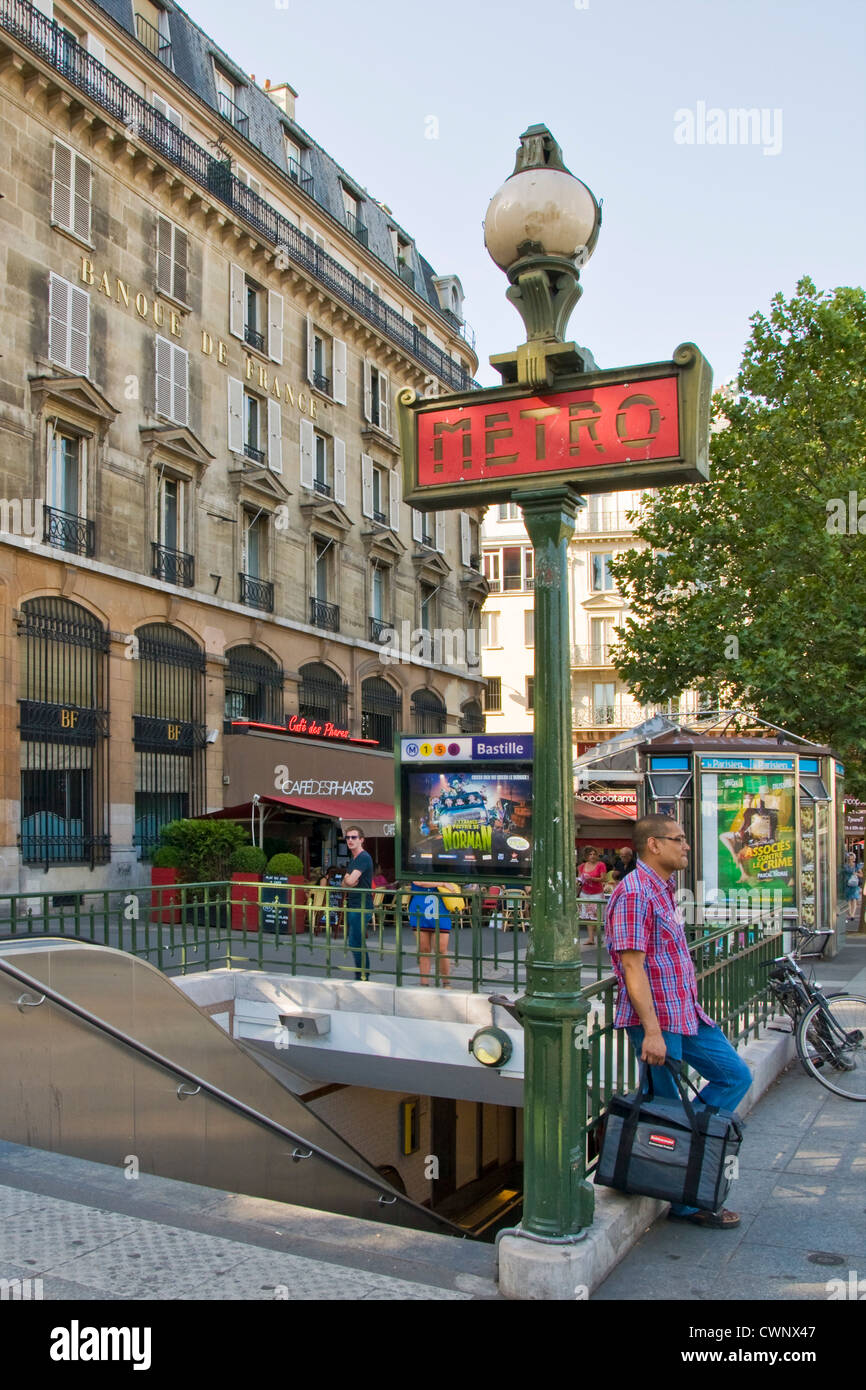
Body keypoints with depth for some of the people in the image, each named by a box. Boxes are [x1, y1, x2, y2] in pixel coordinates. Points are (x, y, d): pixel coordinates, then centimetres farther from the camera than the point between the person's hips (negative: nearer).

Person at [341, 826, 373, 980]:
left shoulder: (364, 857, -13)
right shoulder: (353, 858, 18)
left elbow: (350, 881, -23)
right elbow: (345, 883, 16)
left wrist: (347, 879, 0)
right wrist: (347, 880, -6)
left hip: (360, 906, -10)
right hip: (352, 904, 10)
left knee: (355, 943, -10)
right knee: (357, 943, 13)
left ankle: (362, 977, -5)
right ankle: (363, 976, 20)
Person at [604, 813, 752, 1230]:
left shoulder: (663, 890, 15)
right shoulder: (634, 893, -18)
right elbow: (633, 967, -22)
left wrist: (691, 1011, 21)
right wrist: (652, 1031, -24)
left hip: (687, 1014, 10)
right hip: (657, 1021, -10)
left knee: (735, 1075, 13)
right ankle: (687, 1202, 15)